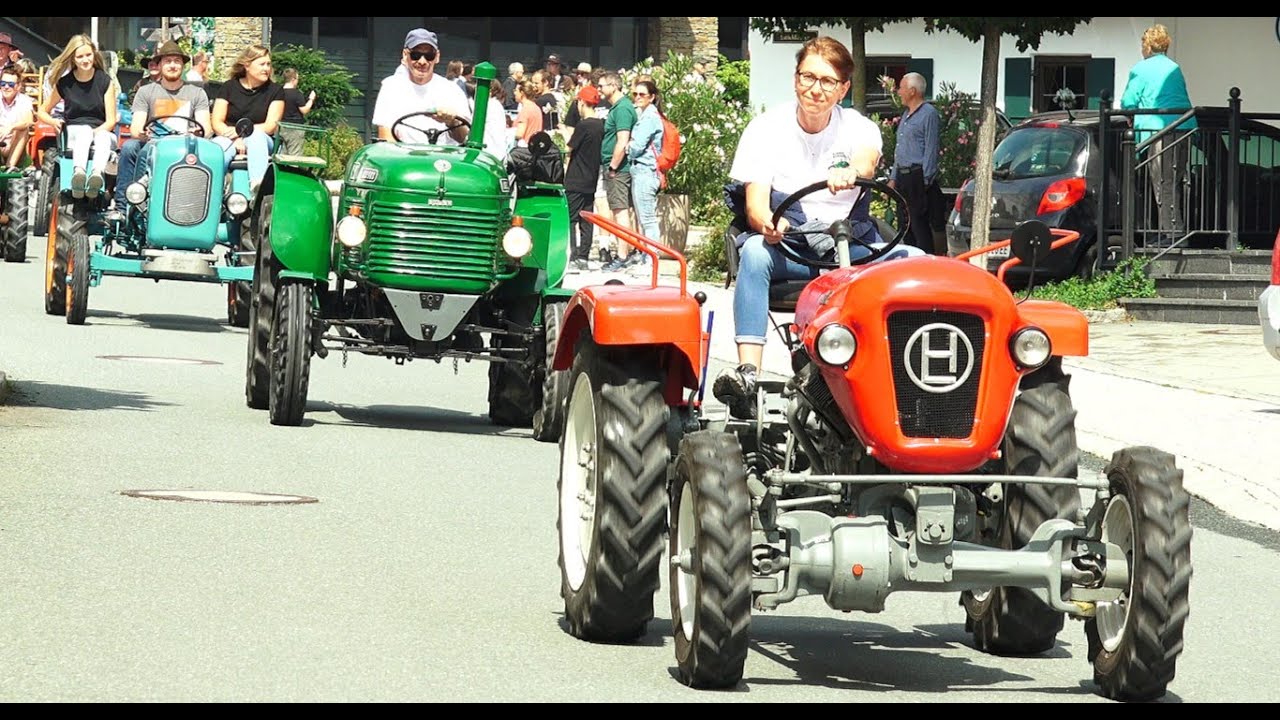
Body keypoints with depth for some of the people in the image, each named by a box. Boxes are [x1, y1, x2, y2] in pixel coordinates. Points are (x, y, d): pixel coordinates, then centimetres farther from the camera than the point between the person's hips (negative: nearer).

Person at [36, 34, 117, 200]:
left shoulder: (105, 81, 4)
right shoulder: (65, 83, 7)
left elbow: (111, 120, 1)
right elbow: (42, 112, 18)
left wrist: (97, 132, -19)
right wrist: (53, 121, -5)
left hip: (102, 132, 0)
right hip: (74, 133, 0)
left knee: (103, 137, -37)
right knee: (85, 130, -37)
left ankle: (97, 174, -70)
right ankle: (78, 173, -67)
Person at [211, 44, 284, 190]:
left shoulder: (275, 91, 9)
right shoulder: (229, 87, 11)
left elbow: (270, 126, -1)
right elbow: (216, 122, 3)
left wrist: (242, 130, -16)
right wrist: (235, 138, -16)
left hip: (260, 140, 0)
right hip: (228, 138, 0)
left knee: (256, 135, -38)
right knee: (217, 150, -36)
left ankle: (257, 185, -56)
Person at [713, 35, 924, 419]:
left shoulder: (857, 127, 3)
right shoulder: (767, 129, 0)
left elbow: (868, 157, -23)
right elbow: (755, 202, -11)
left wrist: (851, 171, -49)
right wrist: (769, 224, -37)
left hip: (846, 247, 2)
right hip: (786, 246, -2)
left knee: (914, 259, -25)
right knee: (754, 251, -37)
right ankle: (747, 372, -48)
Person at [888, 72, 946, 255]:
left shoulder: (929, 113, -8)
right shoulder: (906, 114, 20)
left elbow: (931, 150, -13)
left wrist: (925, 180, -17)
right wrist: (893, 178, 18)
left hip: (918, 177, -9)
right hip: (903, 177, 9)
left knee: (919, 223, -10)